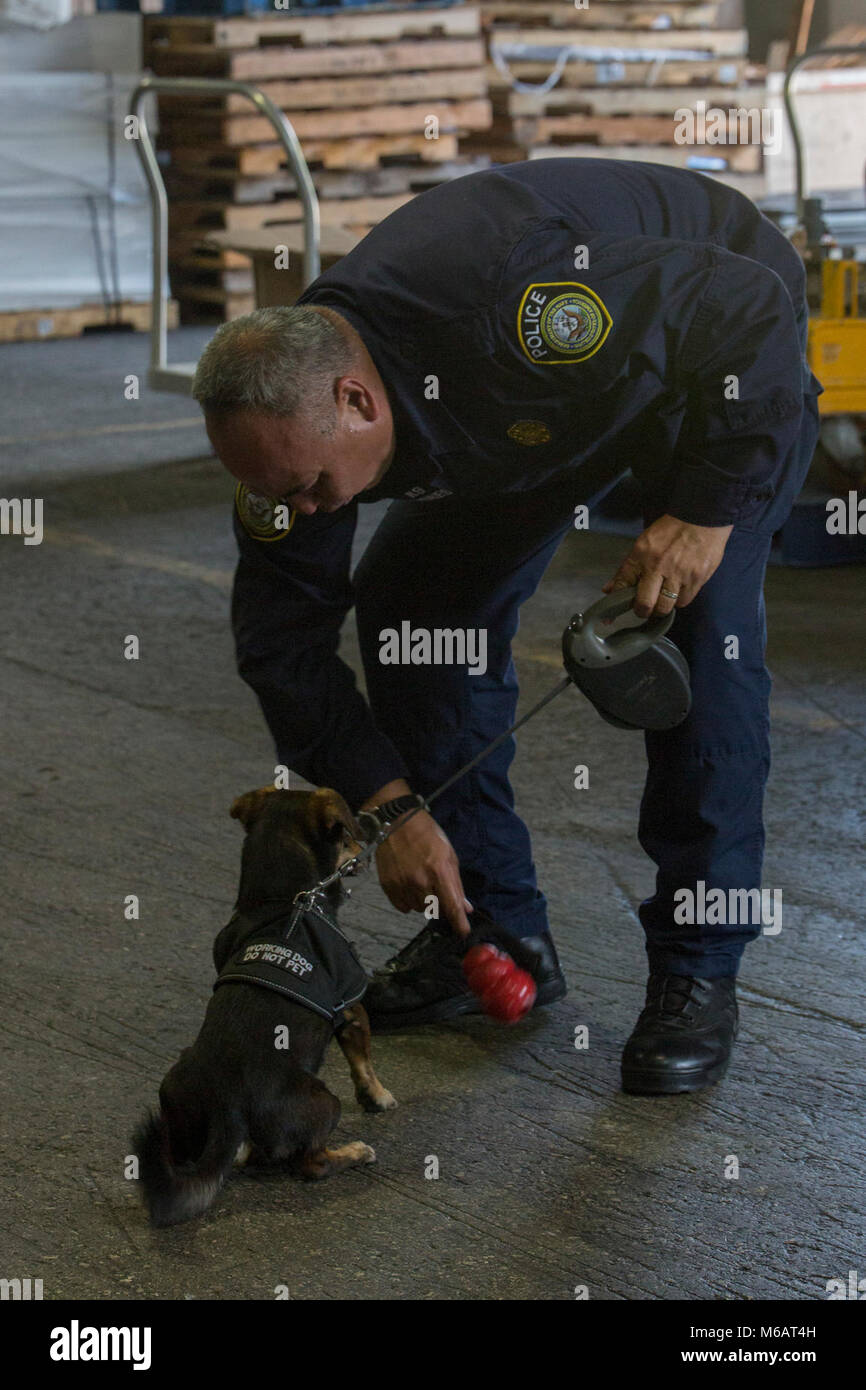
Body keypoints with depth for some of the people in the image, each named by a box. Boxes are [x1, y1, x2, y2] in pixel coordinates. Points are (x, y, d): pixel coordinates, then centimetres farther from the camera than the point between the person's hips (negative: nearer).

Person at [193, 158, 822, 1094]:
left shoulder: (505, 308, -44)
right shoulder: (292, 409, -22)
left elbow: (753, 306, -33)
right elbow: (283, 638, -13)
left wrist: (708, 511, -34)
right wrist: (389, 805, -18)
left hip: (730, 354, -6)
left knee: (701, 623, -24)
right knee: (407, 602, -4)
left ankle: (697, 972, -11)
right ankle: (494, 930, 8)